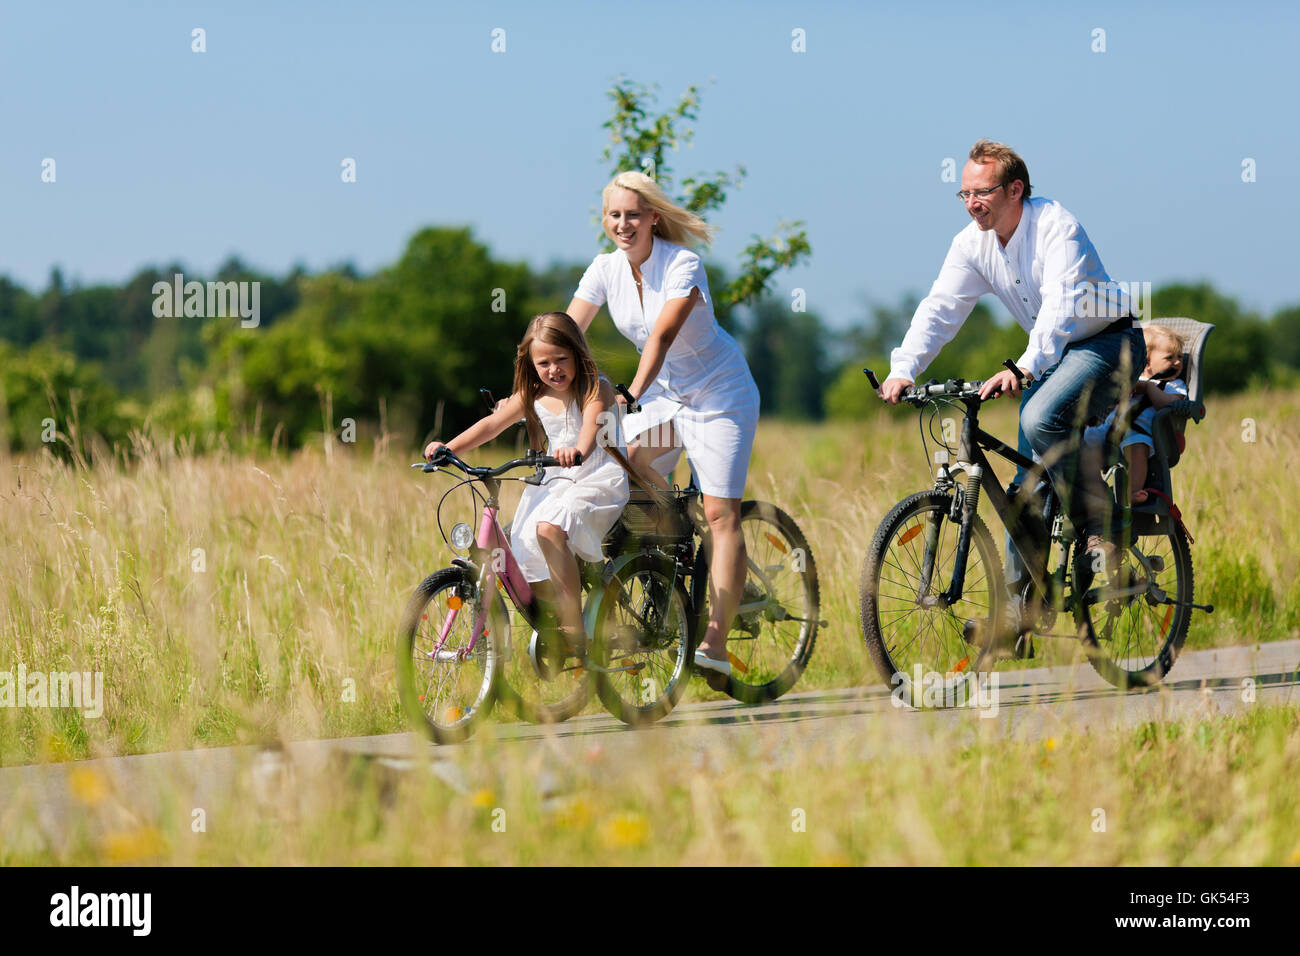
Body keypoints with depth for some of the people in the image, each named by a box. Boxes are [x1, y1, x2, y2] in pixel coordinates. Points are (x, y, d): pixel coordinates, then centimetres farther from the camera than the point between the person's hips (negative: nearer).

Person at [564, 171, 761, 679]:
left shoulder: (683, 266, -23)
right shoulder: (606, 268, -6)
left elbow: (662, 335, -36)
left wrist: (632, 394, -48)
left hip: (717, 393, -5)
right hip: (662, 391, 6)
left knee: (720, 514, -13)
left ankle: (714, 643, -17)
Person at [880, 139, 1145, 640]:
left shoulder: (1056, 226, -24)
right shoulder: (972, 243, -4)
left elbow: (1061, 306, -35)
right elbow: (939, 309, -8)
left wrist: (1024, 368, -49)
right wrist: (903, 369, -24)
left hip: (1107, 343, -7)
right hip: (1052, 354, 7)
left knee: (1041, 419, -32)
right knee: (1029, 474, 2)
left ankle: (1099, 529, -16)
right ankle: (1019, 602, 7)